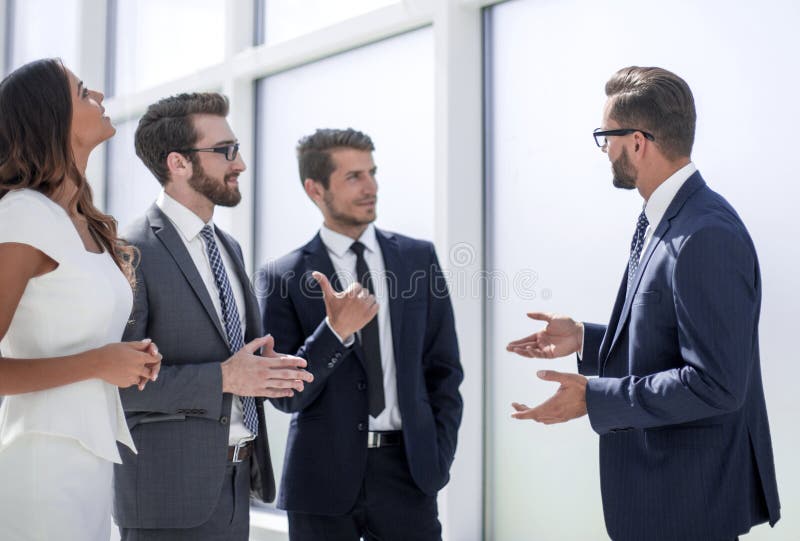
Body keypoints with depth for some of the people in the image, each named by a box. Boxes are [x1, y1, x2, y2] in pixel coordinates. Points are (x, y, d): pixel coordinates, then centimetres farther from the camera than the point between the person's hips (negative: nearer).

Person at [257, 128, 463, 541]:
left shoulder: (419, 258, 4)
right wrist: (335, 330, -20)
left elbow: (443, 368, 9)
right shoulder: (282, 278, -3)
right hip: (324, 476, -1)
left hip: (407, 469, 2)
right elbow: (285, 394, -7)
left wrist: (438, 457, 3)